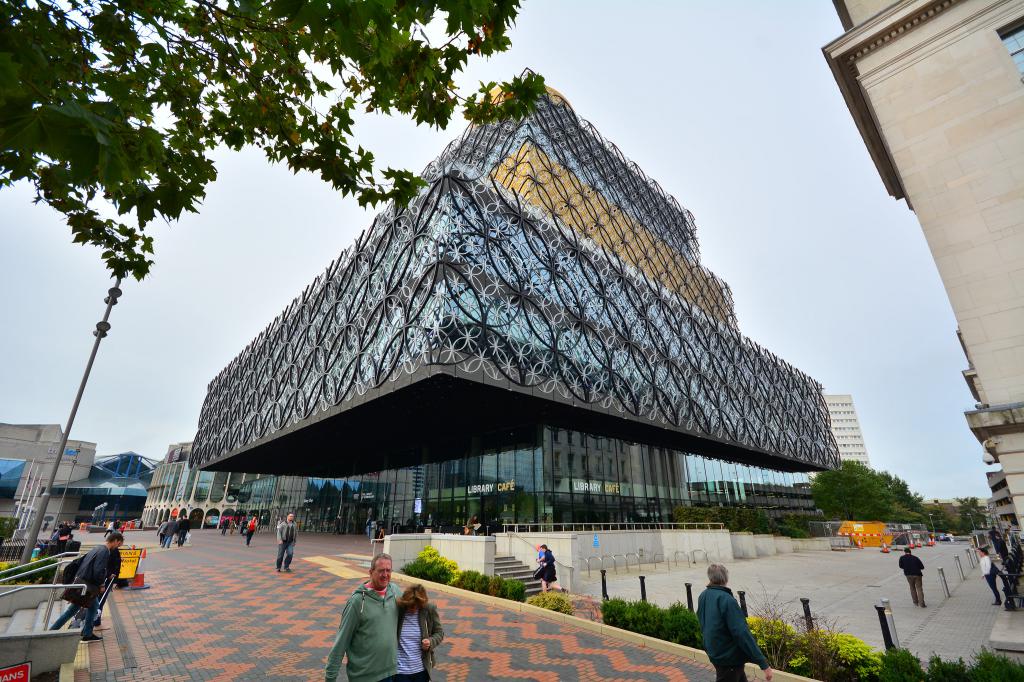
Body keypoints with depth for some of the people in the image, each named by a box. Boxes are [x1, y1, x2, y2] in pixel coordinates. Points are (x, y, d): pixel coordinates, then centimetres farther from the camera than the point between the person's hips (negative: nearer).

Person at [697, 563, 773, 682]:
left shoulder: (702, 597, 1)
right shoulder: (726, 599, -25)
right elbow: (742, 633, -28)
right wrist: (763, 663, -25)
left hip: (716, 653, 8)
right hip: (729, 658, -8)